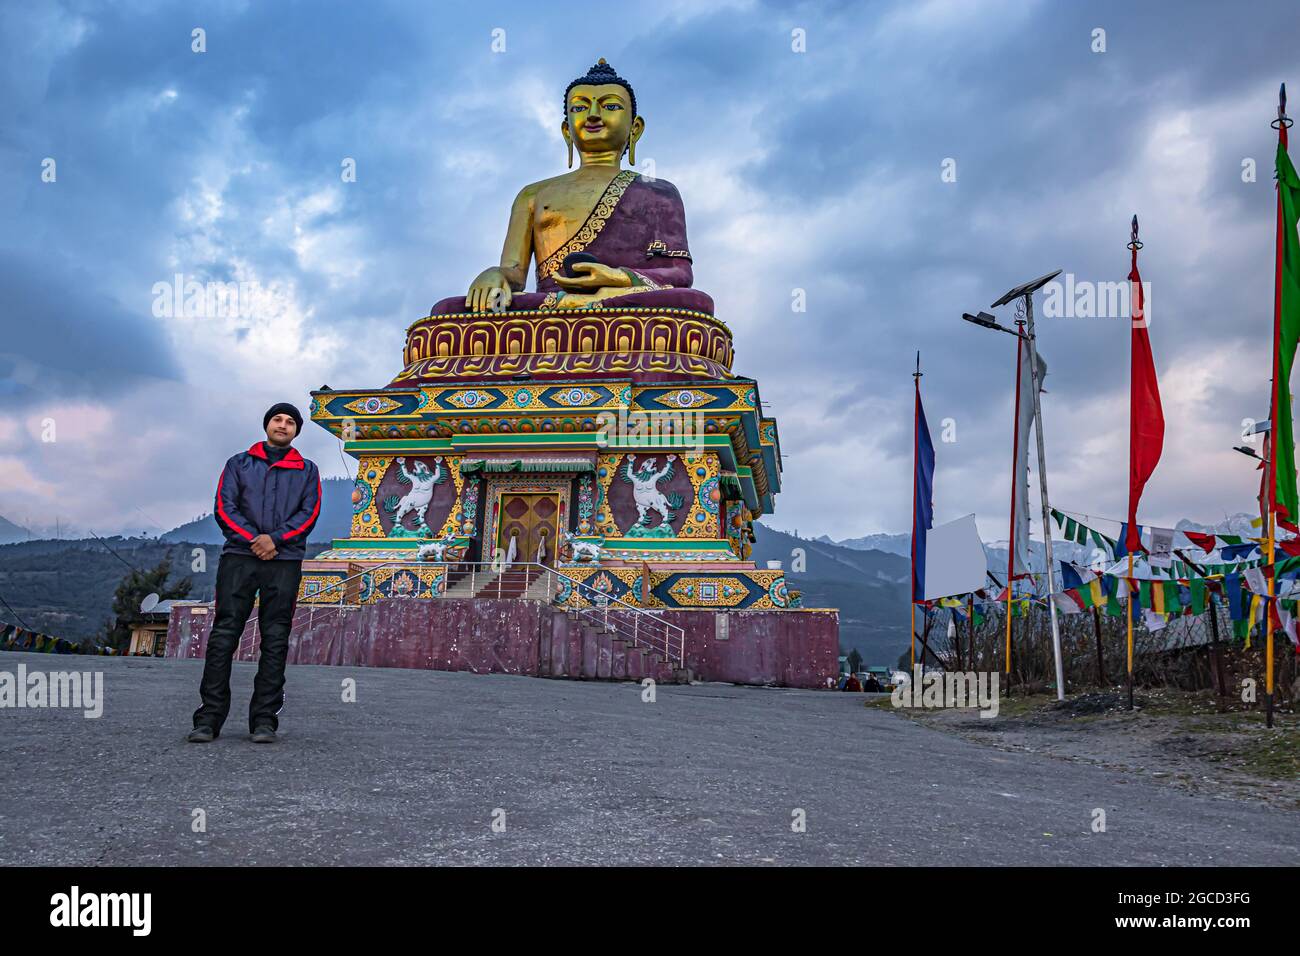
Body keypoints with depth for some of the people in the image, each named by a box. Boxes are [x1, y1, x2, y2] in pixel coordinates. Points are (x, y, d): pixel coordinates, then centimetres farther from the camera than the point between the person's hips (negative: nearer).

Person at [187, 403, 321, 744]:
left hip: (285, 562, 0)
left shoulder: (307, 471, 15)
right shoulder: (239, 463, 15)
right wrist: (254, 539, -10)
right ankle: (209, 718, -1)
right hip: (239, 557, 0)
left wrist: (275, 538, -13)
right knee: (223, 636, -5)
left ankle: (264, 720, 3)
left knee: (275, 641, -1)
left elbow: (309, 513, 3)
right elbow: (224, 507, 4)